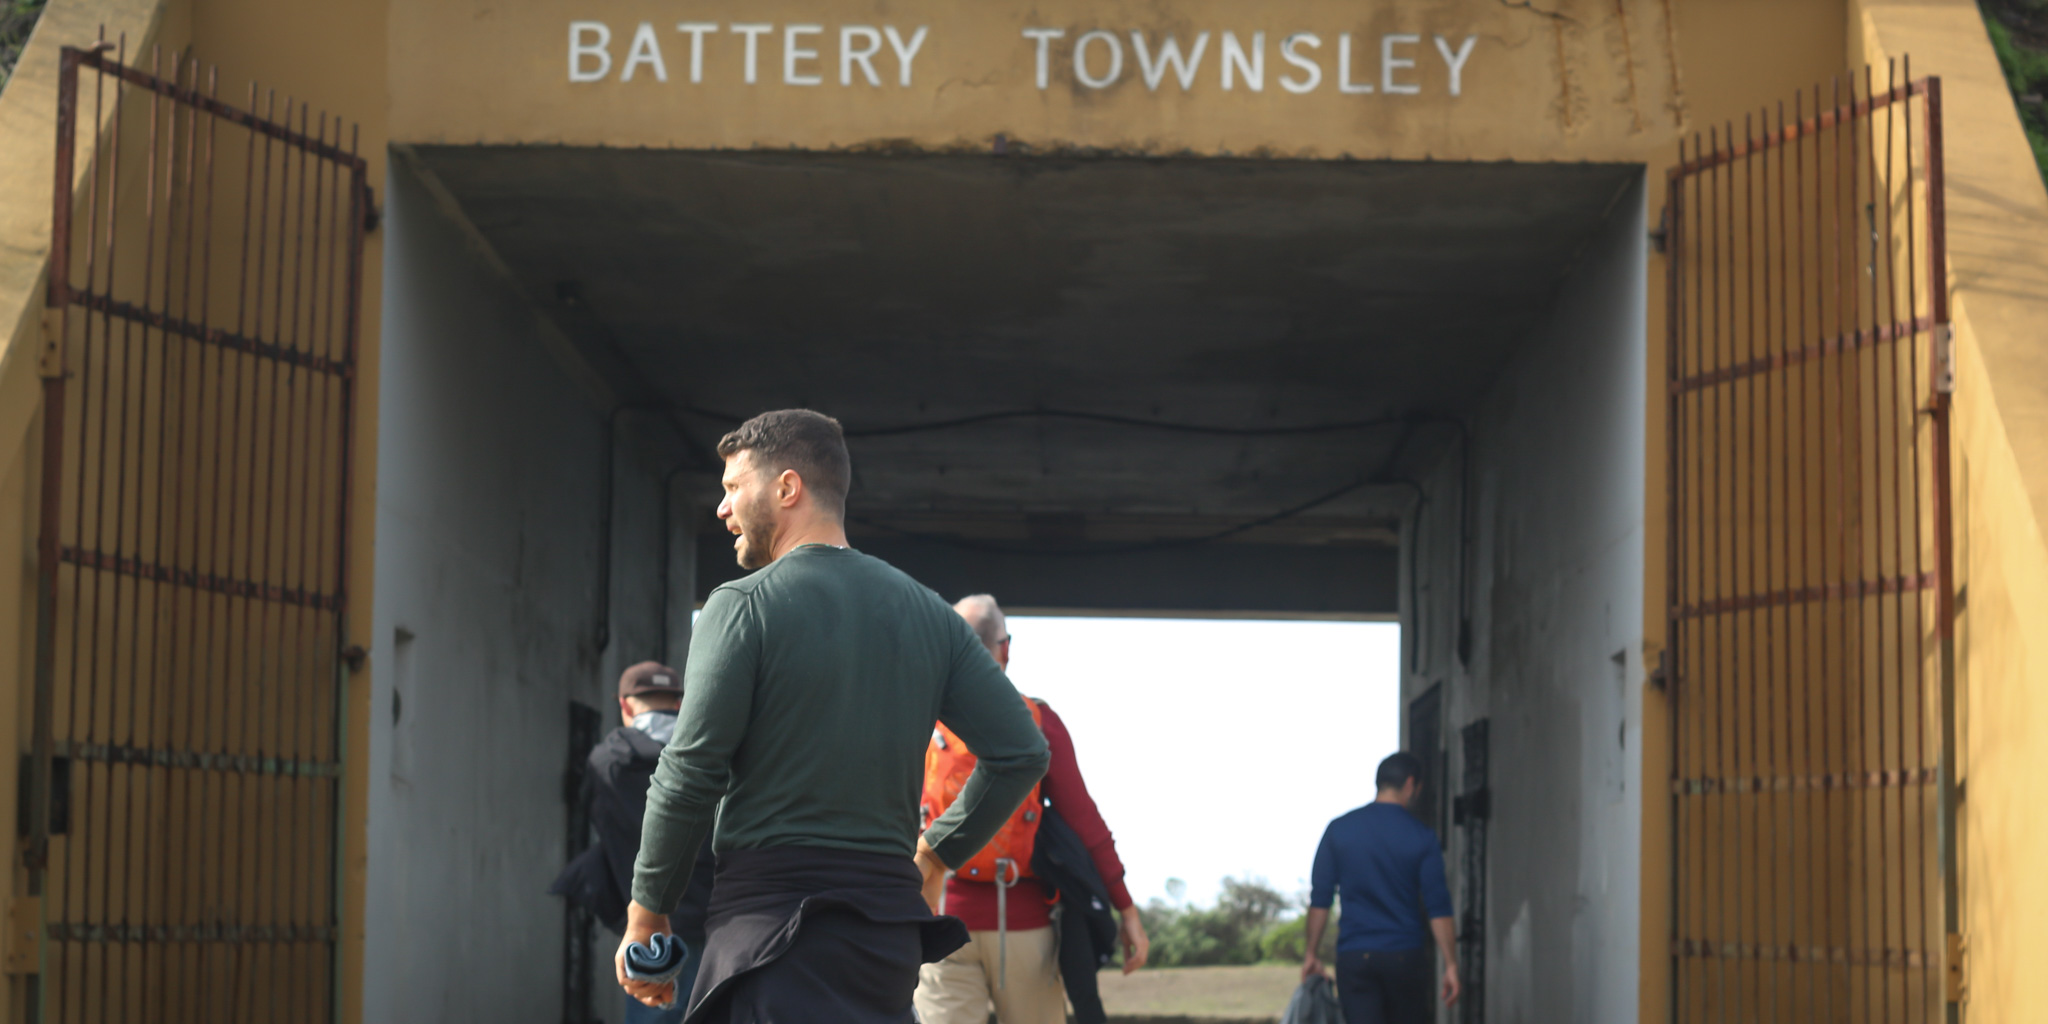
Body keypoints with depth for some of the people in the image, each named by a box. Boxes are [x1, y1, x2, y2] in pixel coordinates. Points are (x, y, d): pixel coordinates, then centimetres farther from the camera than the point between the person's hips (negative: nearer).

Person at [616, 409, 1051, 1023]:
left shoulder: (744, 605, -5)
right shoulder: (927, 612, 13)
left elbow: (690, 774, -11)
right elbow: (1022, 753, 10)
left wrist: (645, 915, 0)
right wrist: (934, 854, 22)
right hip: (890, 924, 7)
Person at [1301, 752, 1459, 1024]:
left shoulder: (1339, 830, 1)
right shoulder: (1422, 837, -3)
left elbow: (1319, 899, 2)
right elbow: (1438, 907, -5)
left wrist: (1312, 954, 8)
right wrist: (1450, 964, -1)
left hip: (1353, 958, 1)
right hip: (1406, 956, 0)